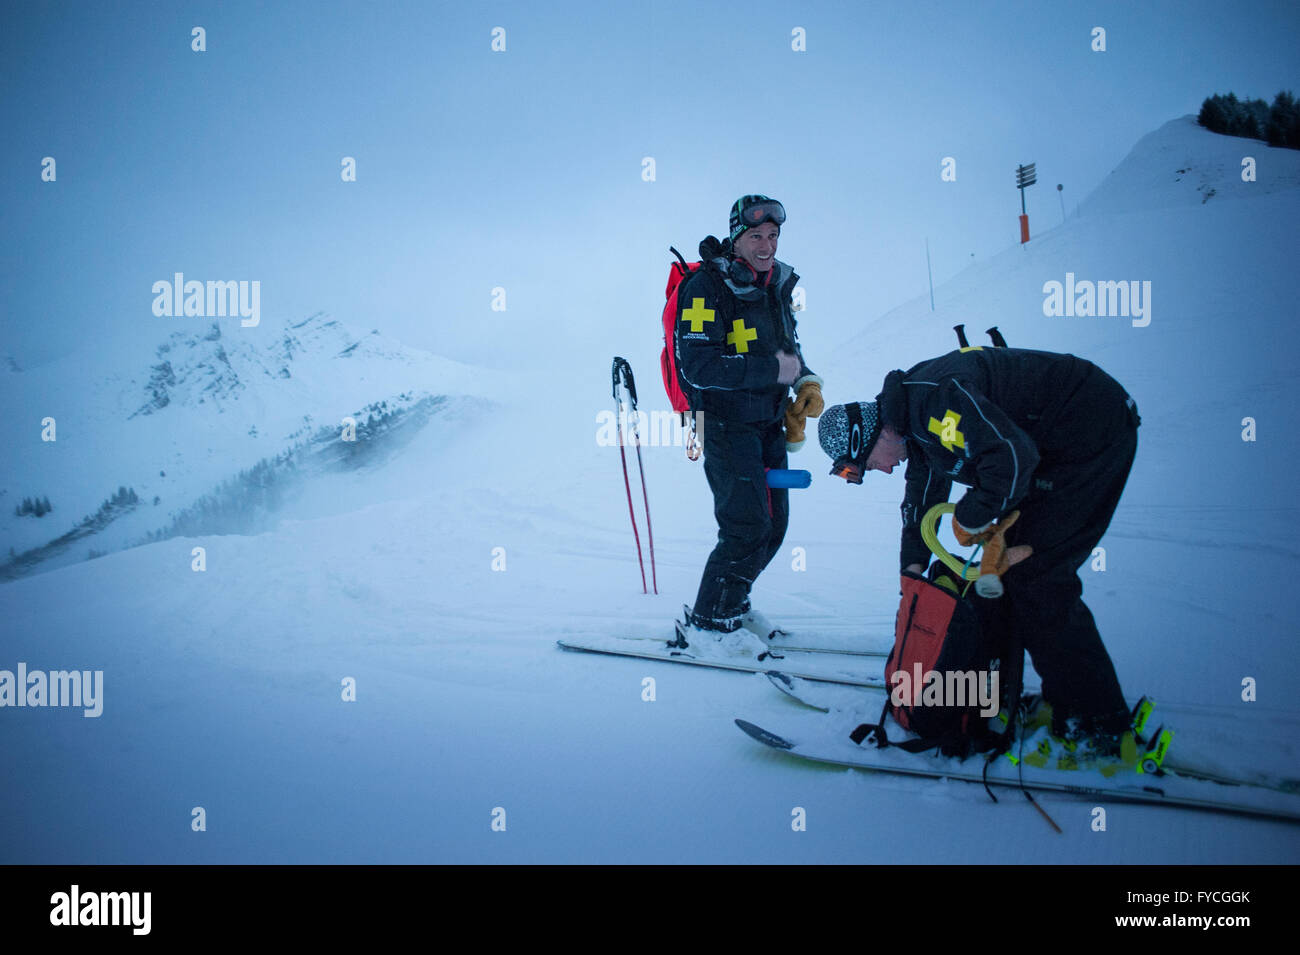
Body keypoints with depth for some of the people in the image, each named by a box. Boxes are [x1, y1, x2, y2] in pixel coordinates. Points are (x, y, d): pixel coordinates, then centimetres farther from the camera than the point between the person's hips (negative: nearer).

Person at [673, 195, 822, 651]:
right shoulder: (707, 288, -16)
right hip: (725, 423, -8)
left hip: (769, 422, 8)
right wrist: (771, 370, -24)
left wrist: (805, 381, 2)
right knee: (748, 524, -12)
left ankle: (733, 602, 29)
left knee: (774, 521, 11)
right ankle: (710, 619, 4)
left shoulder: (777, 285, 9)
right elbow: (698, 365, -25)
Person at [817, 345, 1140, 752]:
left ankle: (1097, 724, -7)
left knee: (1036, 575, -12)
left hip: (1095, 432, -10)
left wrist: (971, 517, -17)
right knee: (1005, 563, 11)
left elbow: (1012, 456, -31)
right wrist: (913, 564, 20)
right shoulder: (913, 417, 9)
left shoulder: (933, 396, -24)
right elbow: (923, 496, 24)